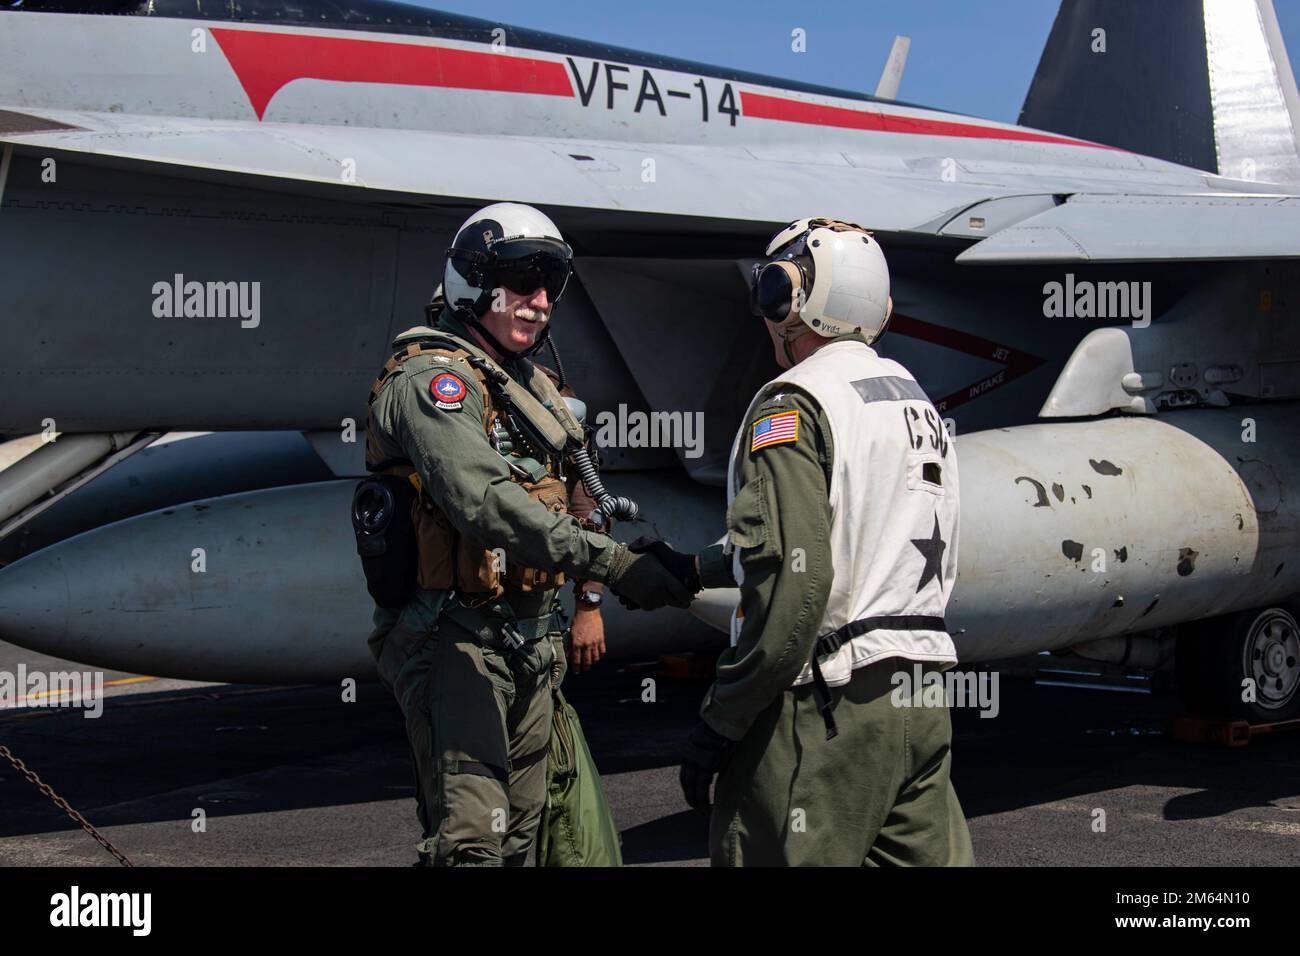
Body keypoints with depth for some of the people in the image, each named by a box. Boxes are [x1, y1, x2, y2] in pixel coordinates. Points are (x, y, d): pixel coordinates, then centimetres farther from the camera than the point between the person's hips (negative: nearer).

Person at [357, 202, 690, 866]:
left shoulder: (529, 386, 17)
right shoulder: (432, 380, -14)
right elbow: (485, 502, -29)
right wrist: (611, 564, -36)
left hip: (527, 644, 9)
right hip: (453, 640, -9)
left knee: (516, 837, 13)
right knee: (472, 841, -18)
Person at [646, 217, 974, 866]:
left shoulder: (792, 405, -11)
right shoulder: (918, 402, 15)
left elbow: (791, 583, -21)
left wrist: (718, 722, -14)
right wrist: (696, 569, 32)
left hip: (826, 714, -8)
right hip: (920, 704, 8)